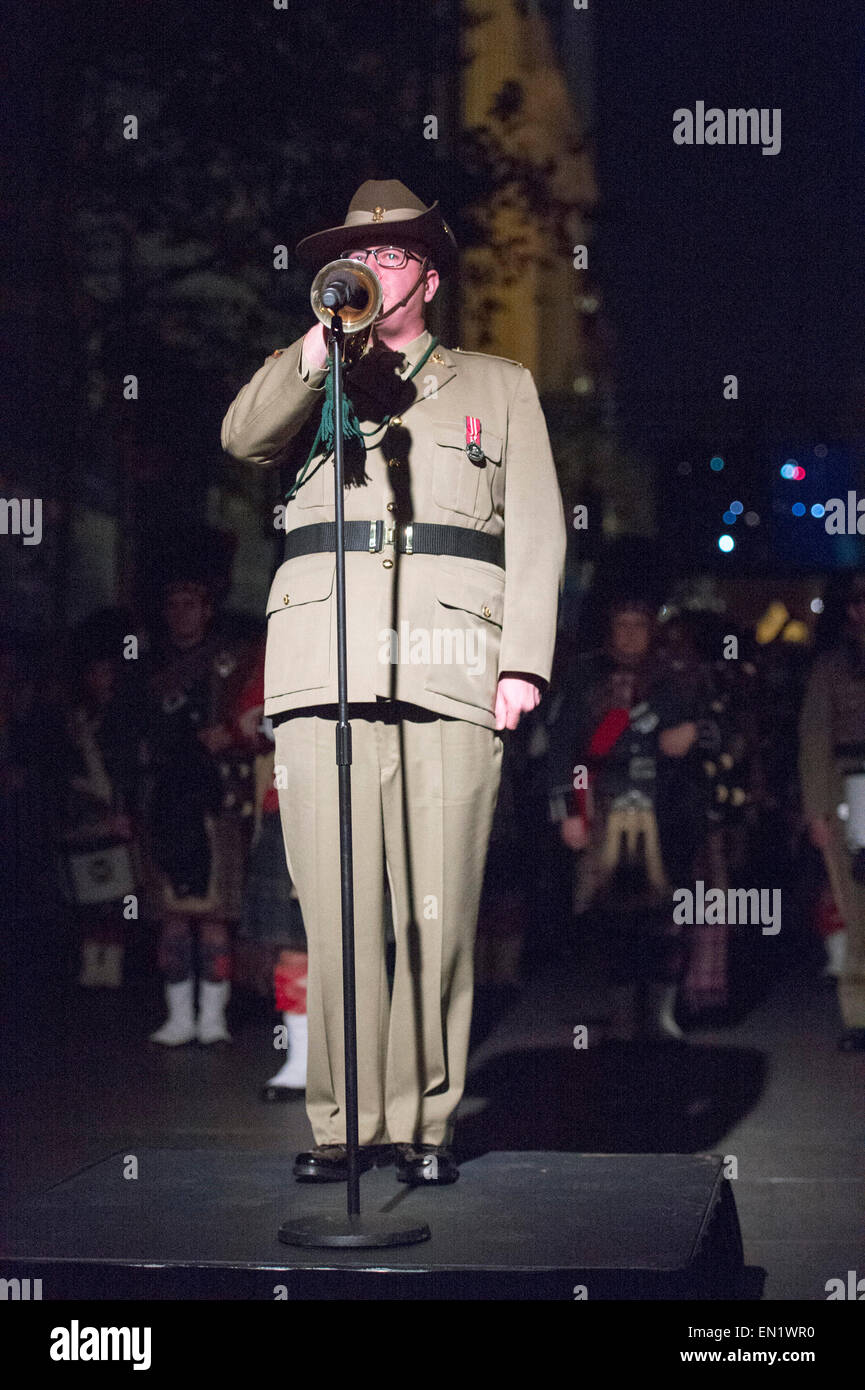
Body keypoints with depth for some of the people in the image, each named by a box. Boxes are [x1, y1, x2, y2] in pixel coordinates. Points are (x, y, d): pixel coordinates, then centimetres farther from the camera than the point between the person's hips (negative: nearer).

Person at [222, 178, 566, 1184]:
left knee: (437, 907, -6)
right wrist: (321, 346, -9)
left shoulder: (497, 386, 22)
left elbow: (535, 531, 14)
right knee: (335, 905, -6)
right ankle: (344, 1121, -1)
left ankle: (423, 1120, 1)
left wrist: (525, 660, 2)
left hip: (452, 665, -1)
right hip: (323, 668, 1)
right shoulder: (306, 381, 24)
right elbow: (243, 437, 3)